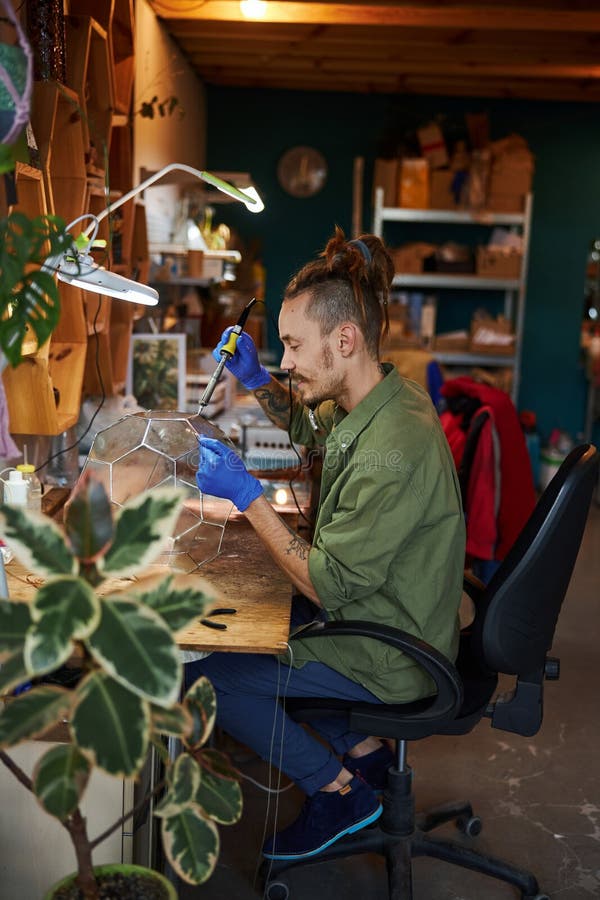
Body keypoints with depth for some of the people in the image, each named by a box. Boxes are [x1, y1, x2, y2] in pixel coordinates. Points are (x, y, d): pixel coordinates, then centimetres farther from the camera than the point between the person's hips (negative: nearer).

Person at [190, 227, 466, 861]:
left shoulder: (395, 452, -33)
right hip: (369, 613, 9)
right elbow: (309, 427, 20)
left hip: (389, 659, -9)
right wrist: (257, 380, 3)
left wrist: (246, 496, -25)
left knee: (200, 673, -8)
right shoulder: (369, 400, -3)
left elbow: (328, 585, -27)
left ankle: (342, 790, 9)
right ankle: (360, 748, 24)